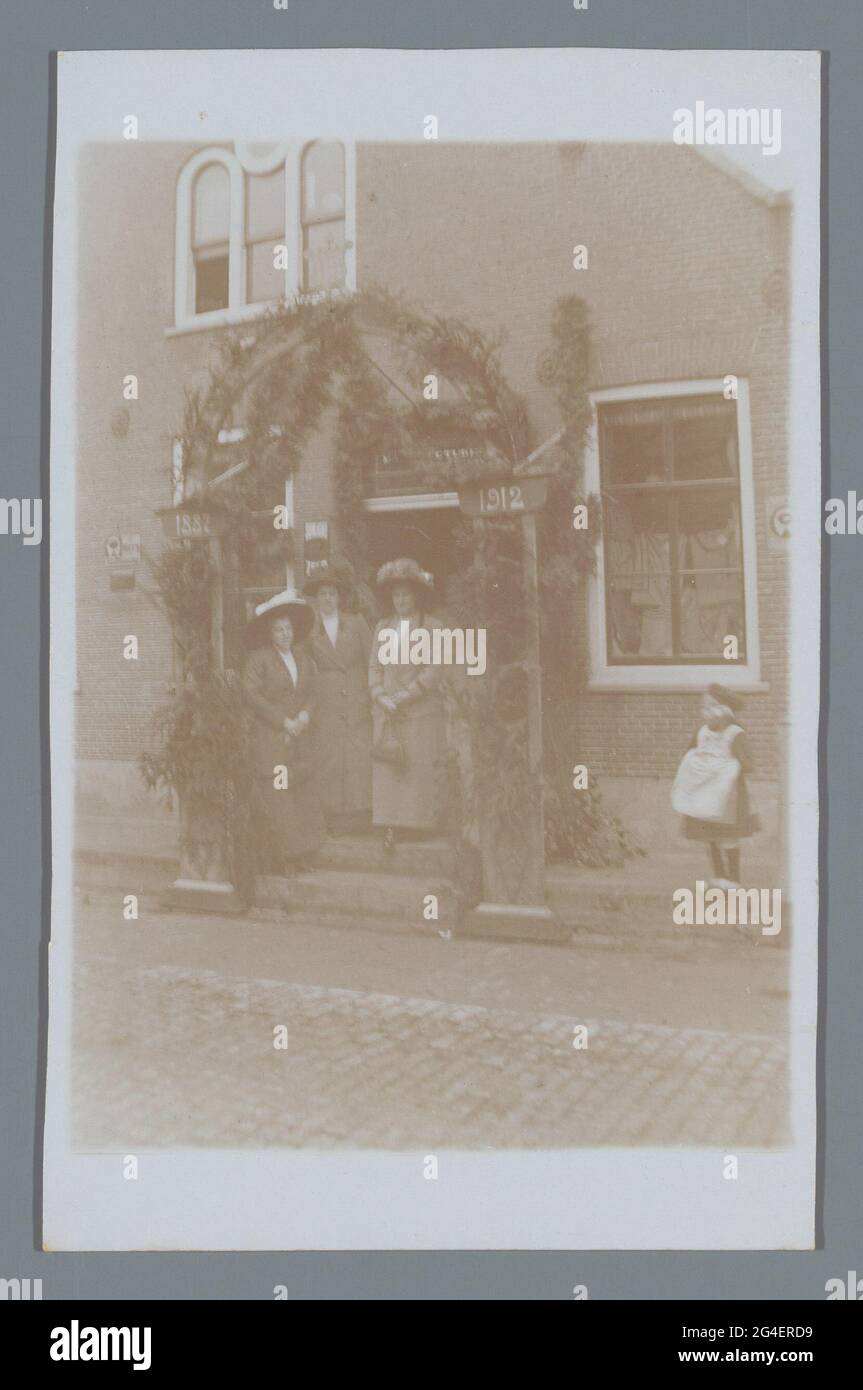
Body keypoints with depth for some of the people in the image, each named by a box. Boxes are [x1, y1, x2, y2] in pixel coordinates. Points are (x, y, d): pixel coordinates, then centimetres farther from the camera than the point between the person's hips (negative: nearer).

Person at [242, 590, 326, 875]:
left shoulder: (304, 660, 15)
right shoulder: (259, 659, -3)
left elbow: (312, 693, 14)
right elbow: (252, 694, -10)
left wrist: (304, 716, -7)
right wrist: (283, 721, -11)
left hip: (300, 738, 6)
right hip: (271, 738, -6)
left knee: (304, 794, 4)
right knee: (274, 797, -7)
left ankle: (300, 857, 11)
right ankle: (279, 859, -1)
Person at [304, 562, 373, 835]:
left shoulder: (357, 622, 9)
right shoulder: (309, 630, 7)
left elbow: (372, 660, 9)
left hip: (358, 703, 0)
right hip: (326, 708, 0)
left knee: (360, 760, -4)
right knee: (329, 763, -4)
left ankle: (361, 818, 2)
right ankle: (335, 820, 0)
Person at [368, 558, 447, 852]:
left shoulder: (432, 625, -1)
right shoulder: (383, 626, 11)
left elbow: (433, 671, -7)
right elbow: (374, 667, 10)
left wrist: (403, 697, -12)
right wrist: (382, 698, -7)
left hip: (422, 710, -3)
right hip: (387, 714, 3)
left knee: (421, 770, 0)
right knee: (386, 770, -2)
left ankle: (419, 822, 10)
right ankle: (390, 827, -1)